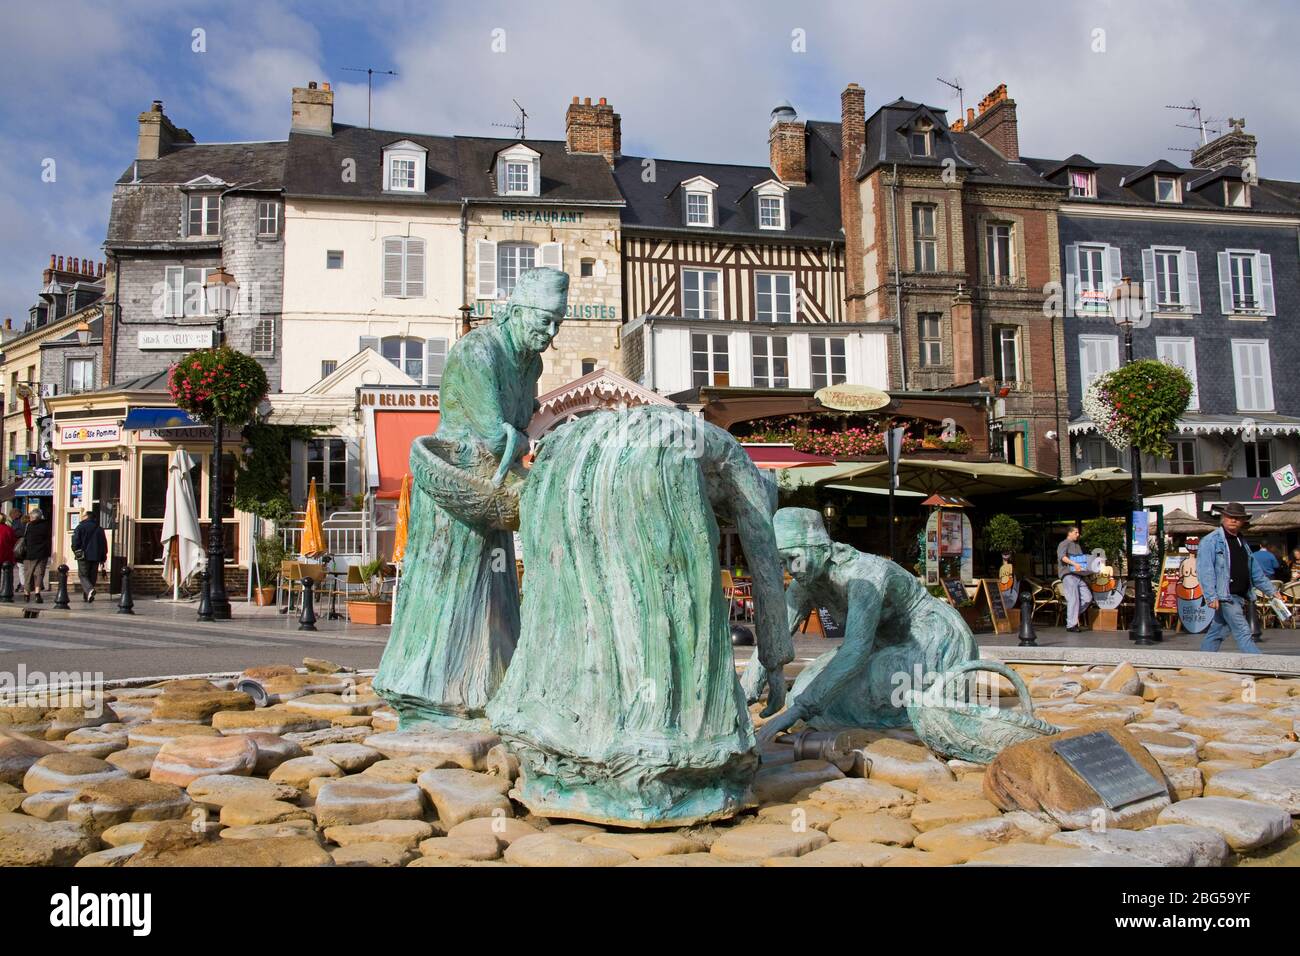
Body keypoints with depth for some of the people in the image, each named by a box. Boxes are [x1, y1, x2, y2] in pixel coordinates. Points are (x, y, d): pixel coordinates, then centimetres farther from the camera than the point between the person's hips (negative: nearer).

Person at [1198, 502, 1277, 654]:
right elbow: (1205, 570, -13)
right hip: (1225, 596, -8)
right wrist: (1211, 596, -20)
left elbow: (1255, 571, 26)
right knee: (1243, 634, -11)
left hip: (1241, 596, 8)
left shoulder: (1242, 542, 20)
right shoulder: (1211, 541, -6)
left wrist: (1271, 591, 23)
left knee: (1216, 634, 10)